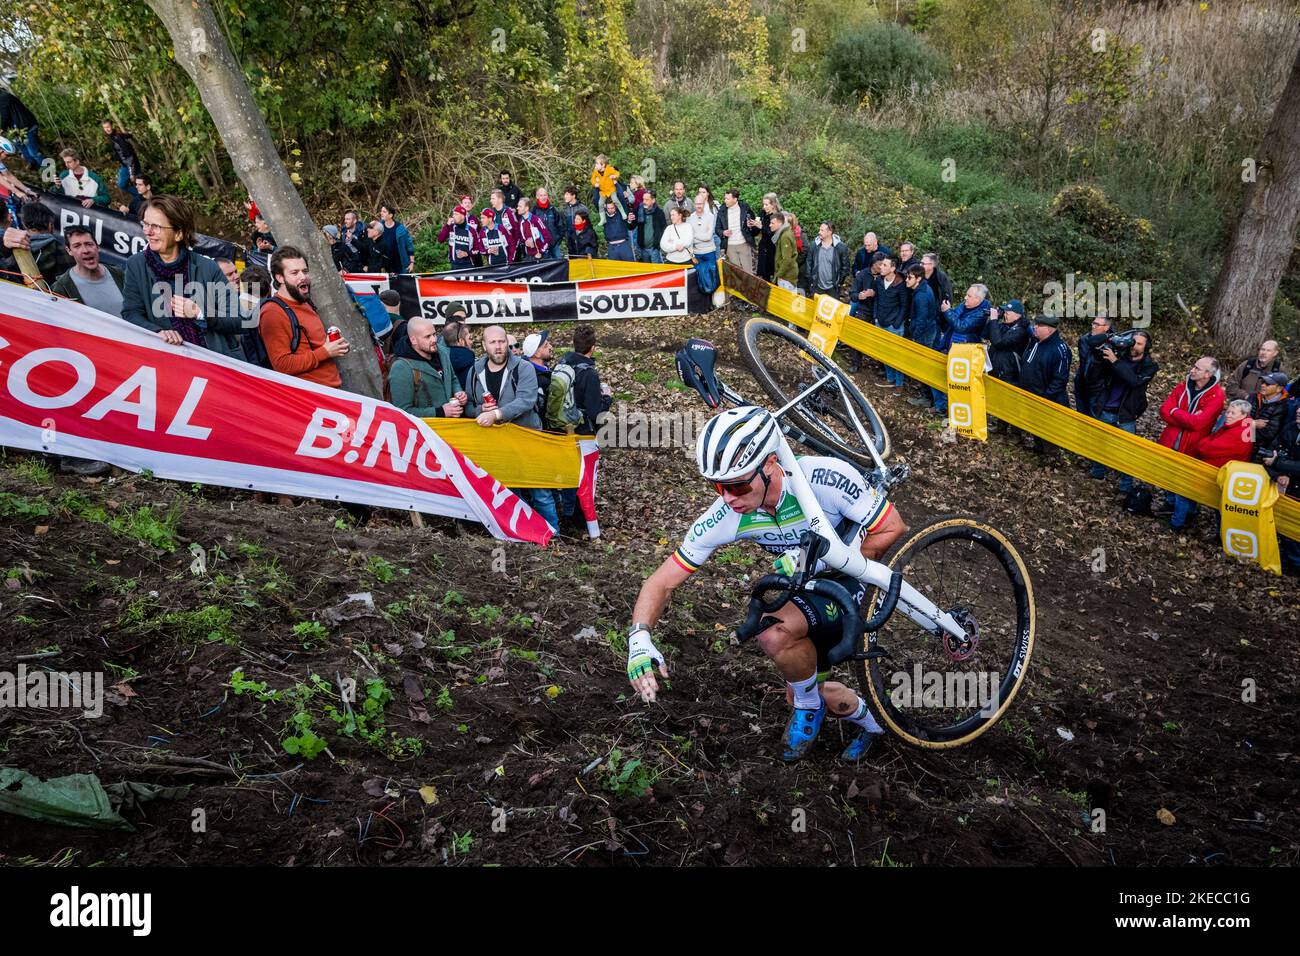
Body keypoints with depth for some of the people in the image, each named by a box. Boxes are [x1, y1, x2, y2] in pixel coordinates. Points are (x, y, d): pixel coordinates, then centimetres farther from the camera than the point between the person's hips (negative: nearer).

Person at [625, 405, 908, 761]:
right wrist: (639, 637, -36)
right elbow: (662, 582, -18)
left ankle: (809, 704, 0)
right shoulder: (726, 517, -23)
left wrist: (827, 563, -34)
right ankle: (871, 722, 44)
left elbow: (893, 528, -23)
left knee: (776, 633, -31)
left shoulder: (825, 478, -36)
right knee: (801, 693, 14)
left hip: (854, 576, -5)